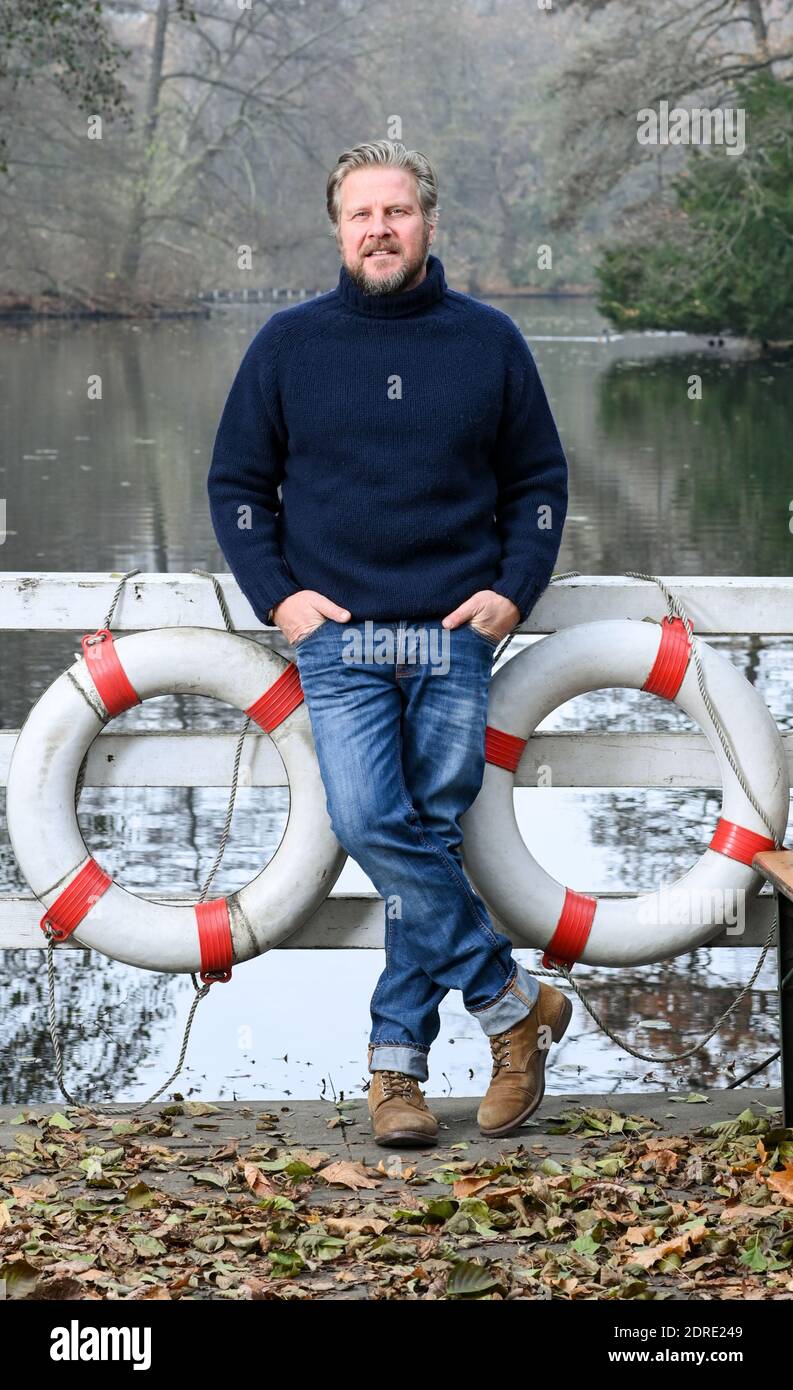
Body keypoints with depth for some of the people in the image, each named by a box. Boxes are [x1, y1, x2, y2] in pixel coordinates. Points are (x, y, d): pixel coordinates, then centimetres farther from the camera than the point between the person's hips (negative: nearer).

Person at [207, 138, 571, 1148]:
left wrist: (514, 589, 0)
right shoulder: (289, 343, 6)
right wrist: (276, 595, -1)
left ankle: (397, 1058, 12)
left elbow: (539, 480, 14)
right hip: (338, 634, 0)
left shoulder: (488, 341, 7)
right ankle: (514, 1001, -2)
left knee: (430, 837, 1)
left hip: (454, 637, 1)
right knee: (369, 824, -16)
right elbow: (235, 484, 11)